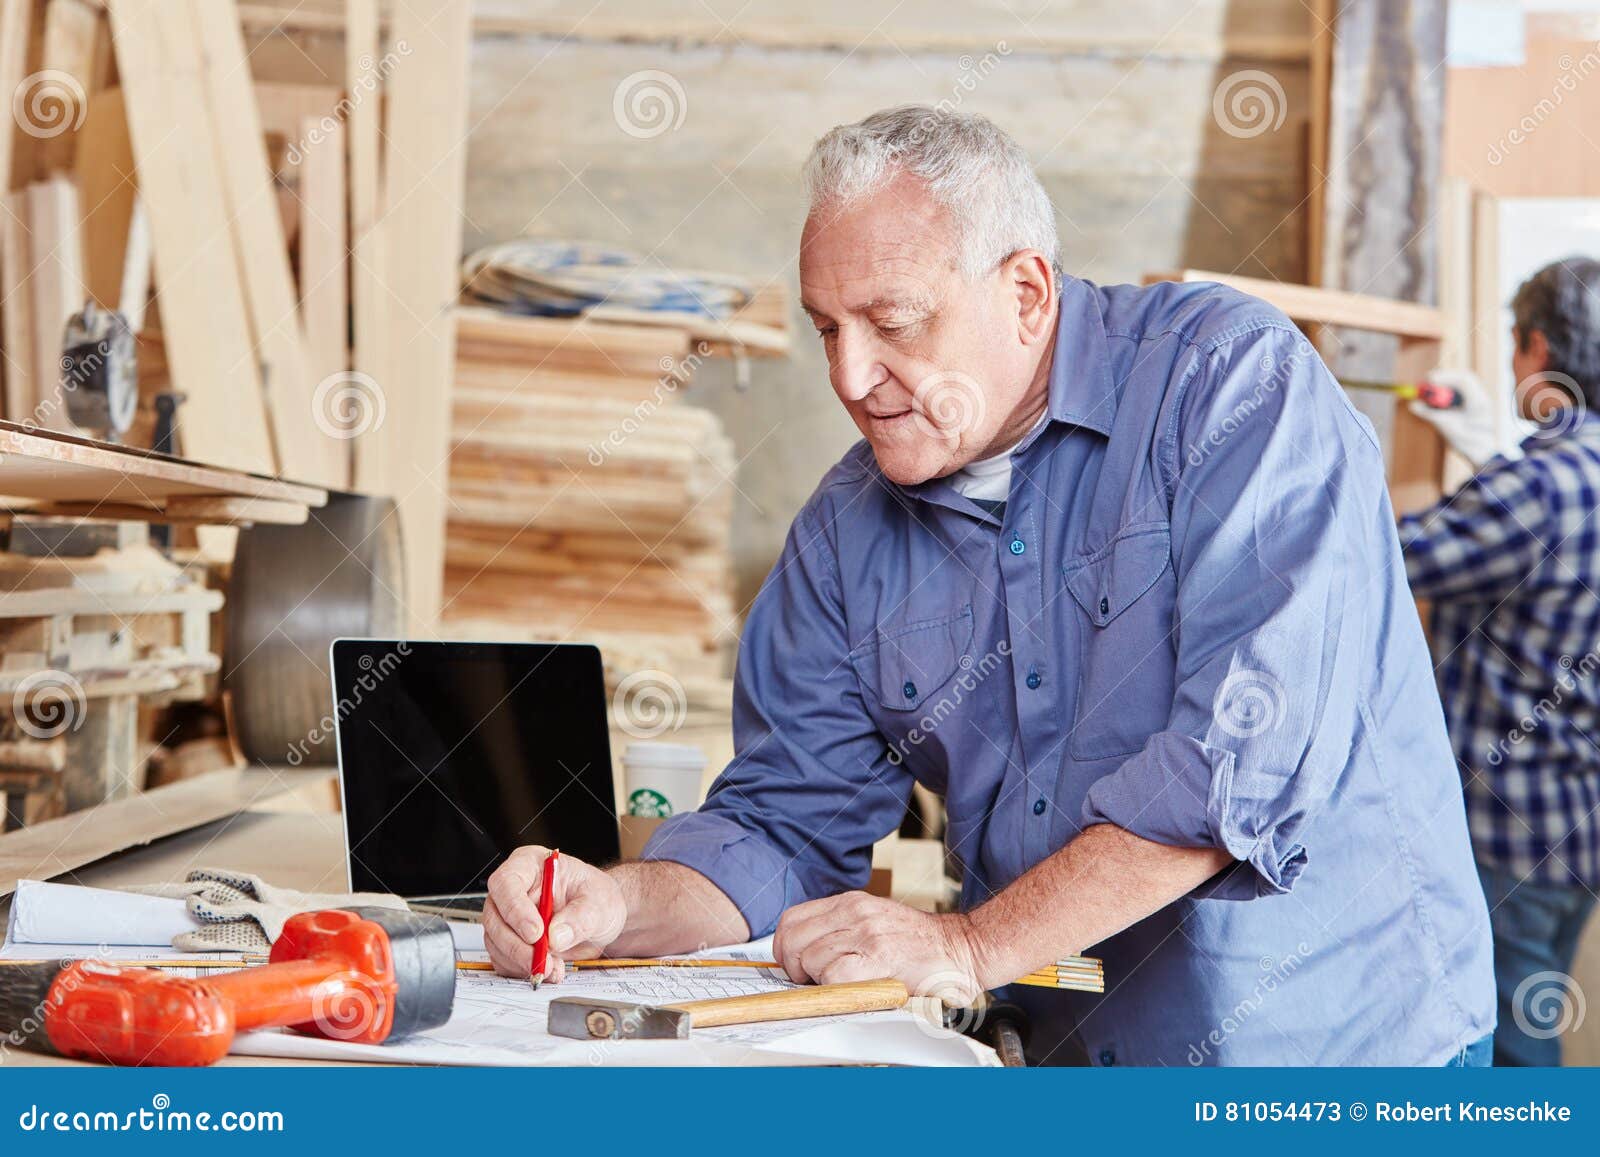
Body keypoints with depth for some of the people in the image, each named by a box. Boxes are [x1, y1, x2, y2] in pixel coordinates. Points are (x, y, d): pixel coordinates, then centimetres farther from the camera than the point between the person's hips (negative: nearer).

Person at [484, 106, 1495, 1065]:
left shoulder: (1232, 377, -12)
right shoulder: (848, 532, 6)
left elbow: (1255, 745, -21)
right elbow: (786, 820, 9)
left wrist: (973, 946, -19)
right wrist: (621, 907, -11)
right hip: (1064, 1050, 4)